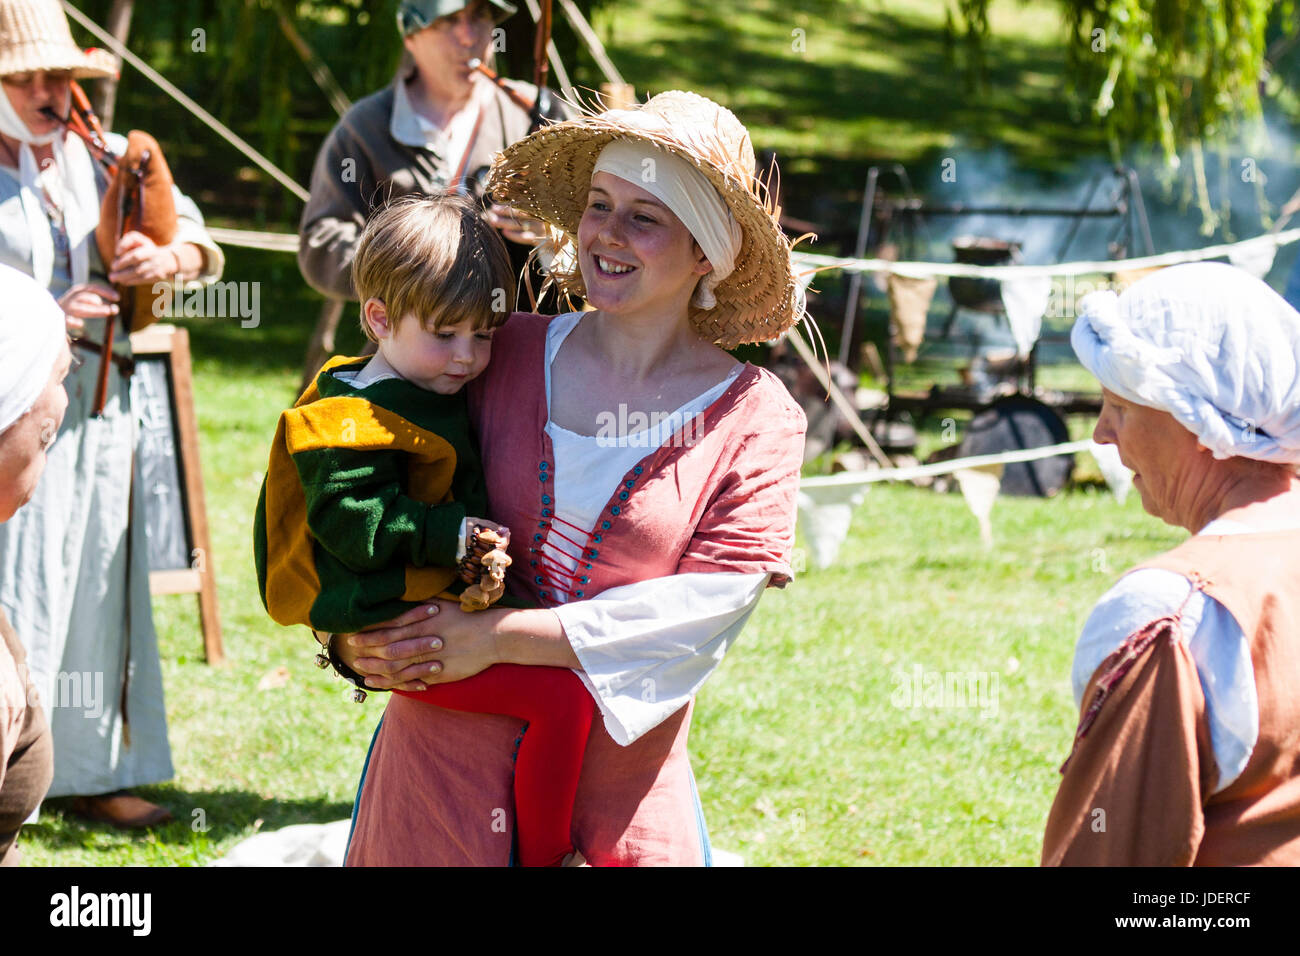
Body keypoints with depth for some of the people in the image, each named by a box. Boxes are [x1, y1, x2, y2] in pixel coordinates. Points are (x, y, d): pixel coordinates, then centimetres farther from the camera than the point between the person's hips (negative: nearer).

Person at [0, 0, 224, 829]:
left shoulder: (107, 159, 9)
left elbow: (199, 240, 7)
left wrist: (168, 257, -16)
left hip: (101, 410, 5)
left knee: (100, 589, 10)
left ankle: (91, 773, 20)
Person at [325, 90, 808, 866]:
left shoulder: (756, 422, -3)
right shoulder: (510, 355, 4)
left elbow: (708, 606, -13)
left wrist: (499, 636, -17)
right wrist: (355, 634, -6)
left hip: (621, 768, -1)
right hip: (452, 737, 1)